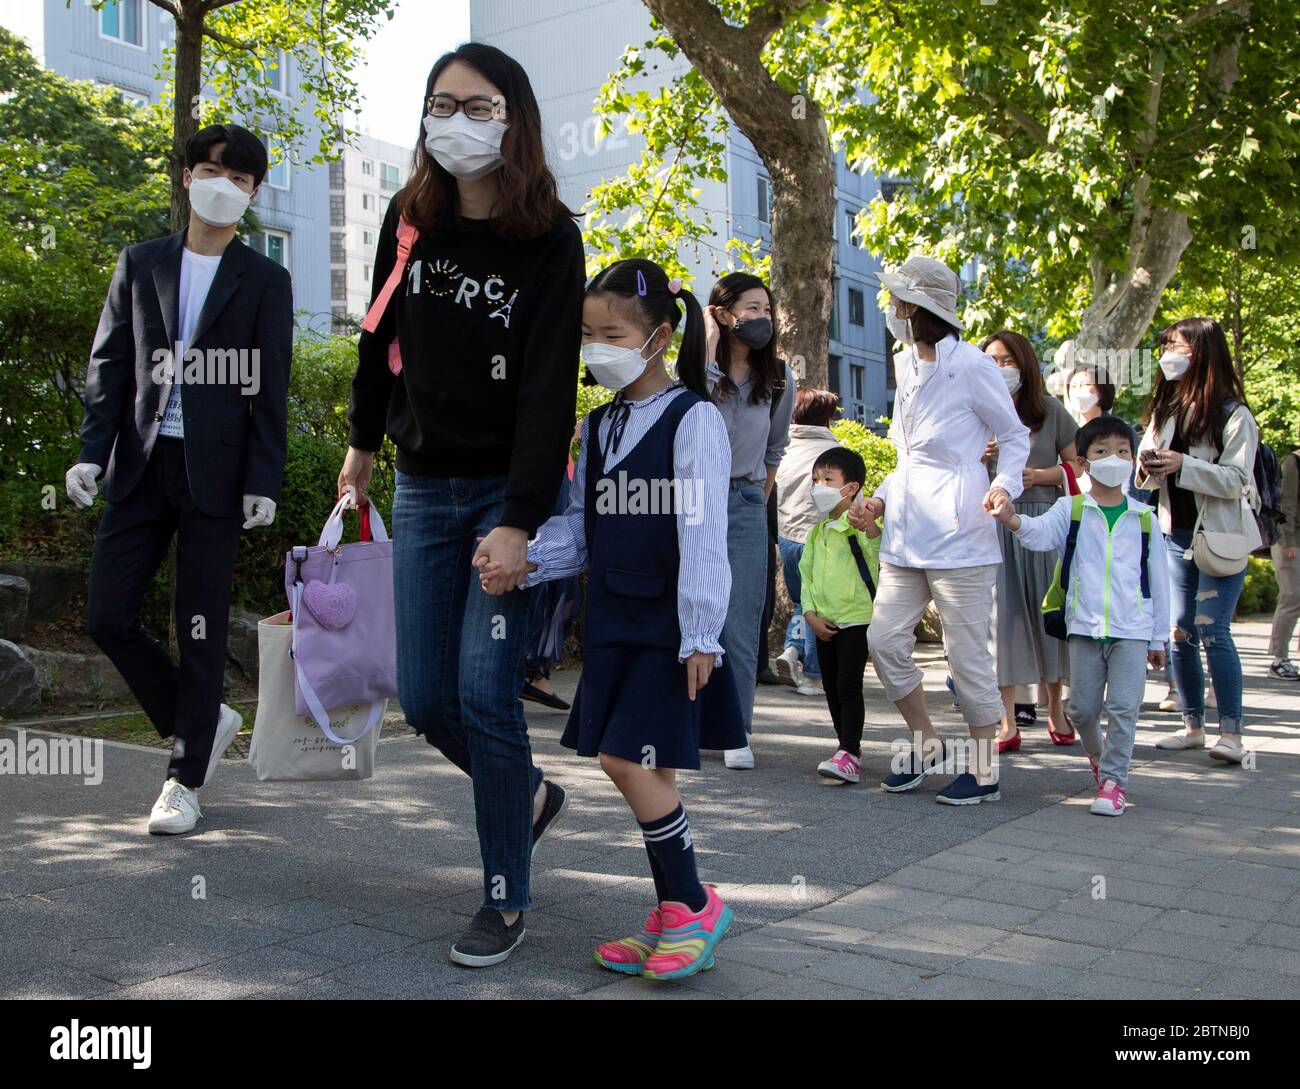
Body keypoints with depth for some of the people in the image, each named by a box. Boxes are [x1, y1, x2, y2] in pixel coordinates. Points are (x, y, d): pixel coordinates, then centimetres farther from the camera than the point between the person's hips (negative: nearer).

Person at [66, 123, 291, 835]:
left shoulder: (264, 282, 6)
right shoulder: (140, 263, 13)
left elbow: (270, 390, 2)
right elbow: (109, 364, 10)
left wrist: (264, 481, -6)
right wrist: (92, 452, -1)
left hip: (215, 471, -3)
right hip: (142, 463, 3)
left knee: (201, 628, 0)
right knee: (107, 615, 0)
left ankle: (184, 781, 12)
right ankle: (200, 723, 21)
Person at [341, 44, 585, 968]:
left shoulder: (549, 237, -9)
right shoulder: (409, 222, 5)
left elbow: (550, 388, -16)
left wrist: (519, 521, -23)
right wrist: (365, 442, 25)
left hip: (511, 488, -5)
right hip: (424, 487, 5)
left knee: (486, 690, -9)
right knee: (425, 697, 4)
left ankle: (507, 901, 8)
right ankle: (533, 794, 33)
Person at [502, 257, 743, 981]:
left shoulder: (693, 420, -9)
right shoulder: (598, 426, 12)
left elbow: (703, 535, -14)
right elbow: (583, 527, 12)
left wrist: (701, 635, -17)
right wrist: (524, 557, -7)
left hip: (669, 628, -7)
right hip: (612, 621, 7)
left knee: (629, 760, -11)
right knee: (647, 770, 9)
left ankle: (695, 905, 8)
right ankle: (674, 917, 22)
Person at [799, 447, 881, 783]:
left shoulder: (861, 526, -9)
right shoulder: (816, 532, 13)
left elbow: (877, 560, -23)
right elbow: (806, 575, 13)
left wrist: (869, 528, -38)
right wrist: (811, 614, 3)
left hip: (856, 617, -7)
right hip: (824, 622, 7)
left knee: (848, 685, -11)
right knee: (832, 687, 12)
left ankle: (849, 755, -8)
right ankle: (849, 746, 25)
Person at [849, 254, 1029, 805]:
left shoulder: (969, 365, -7)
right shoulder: (906, 365, 16)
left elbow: (1014, 435, 1)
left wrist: (1004, 485, -17)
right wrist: (880, 500, 10)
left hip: (958, 532, -7)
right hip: (906, 532, 8)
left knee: (967, 654, 0)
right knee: (885, 641, 4)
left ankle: (984, 769, 14)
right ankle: (925, 743, 24)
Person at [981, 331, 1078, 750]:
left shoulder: (1049, 409, 7)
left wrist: (1037, 475, -9)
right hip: (993, 523, 0)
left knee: (1047, 611, 4)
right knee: (1002, 614, -4)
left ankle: (1055, 710, 21)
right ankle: (1008, 721, 1)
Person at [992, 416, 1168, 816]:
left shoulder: (1143, 518, 5)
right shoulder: (1071, 510, 3)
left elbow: (1158, 579, 9)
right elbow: (1042, 533, -18)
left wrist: (1158, 637, 10)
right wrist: (1014, 520, -42)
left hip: (1132, 630, 0)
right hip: (1085, 628, 0)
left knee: (1123, 707, -6)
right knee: (1083, 708, 8)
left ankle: (1113, 779, 4)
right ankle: (1098, 756, 35)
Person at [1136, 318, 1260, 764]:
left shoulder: (1233, 415, -8)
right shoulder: (1164, 410, 11)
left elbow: (1237, 480, -13)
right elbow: (1148, 470, 15)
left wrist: (1183, 465, -23)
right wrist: (1150, 465, -8)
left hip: (1220, 537, -6)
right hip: (1176, 535, 6)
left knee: (1212, 630, -12)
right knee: (1179, 632, 5)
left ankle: (1231, 731, -7)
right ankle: (1193, 725, 15)